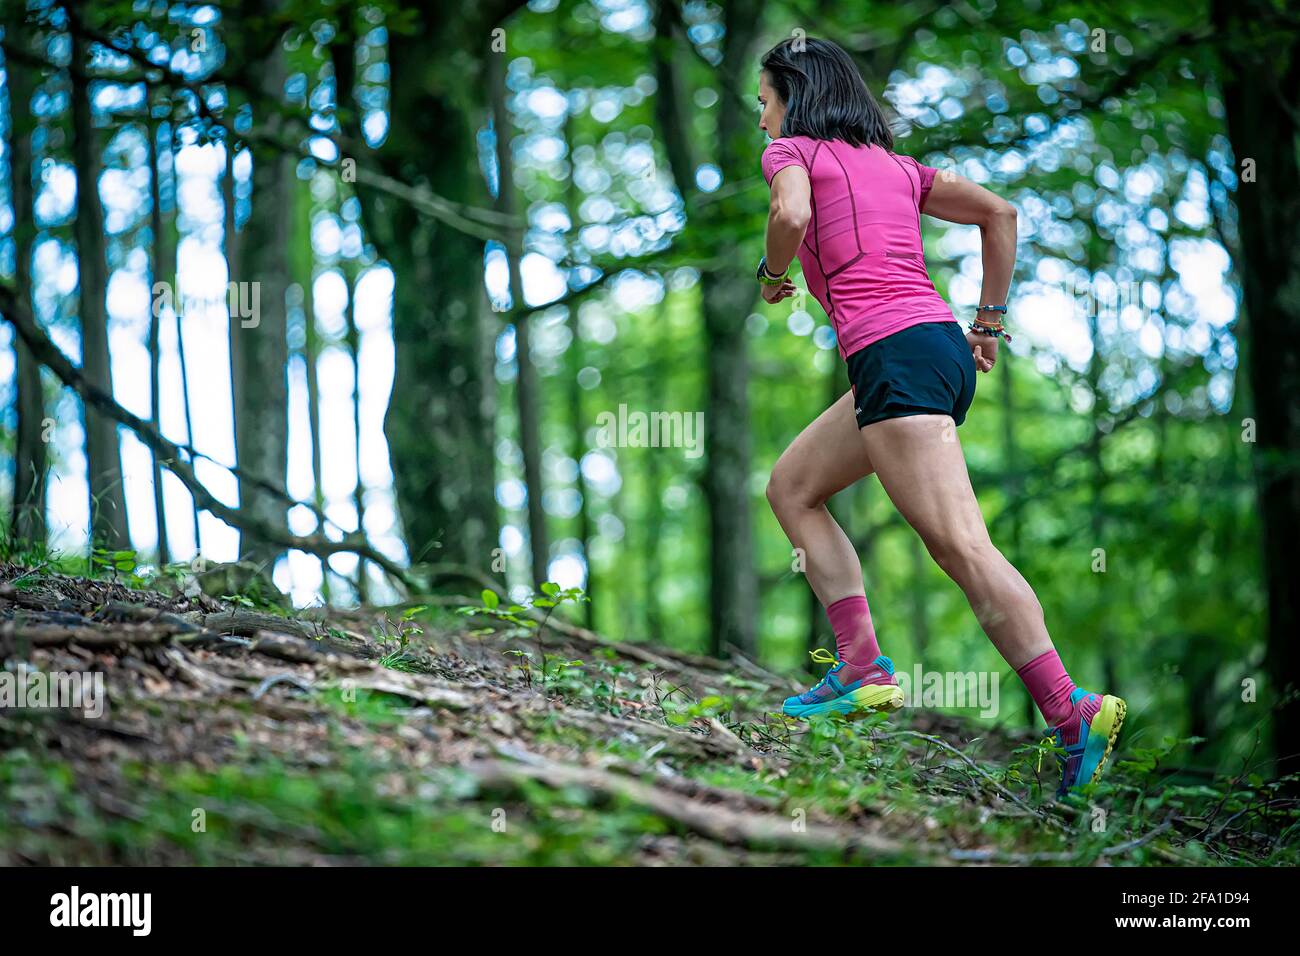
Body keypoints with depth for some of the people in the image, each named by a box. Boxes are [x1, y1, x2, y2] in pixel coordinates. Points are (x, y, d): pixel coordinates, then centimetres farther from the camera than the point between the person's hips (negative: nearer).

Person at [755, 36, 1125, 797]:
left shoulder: (794, 151, 7)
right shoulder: (895, 165, 25)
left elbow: (791, 214, -16)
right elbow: (999, 211, 20)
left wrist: (772, 274, 4)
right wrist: (990, 321, 22)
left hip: (894, 355, -8)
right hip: (940, 341, 8)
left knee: (962, 546, -15)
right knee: (792, 488, 19)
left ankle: (1073, 712, -25)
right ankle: (863, 669, 7)